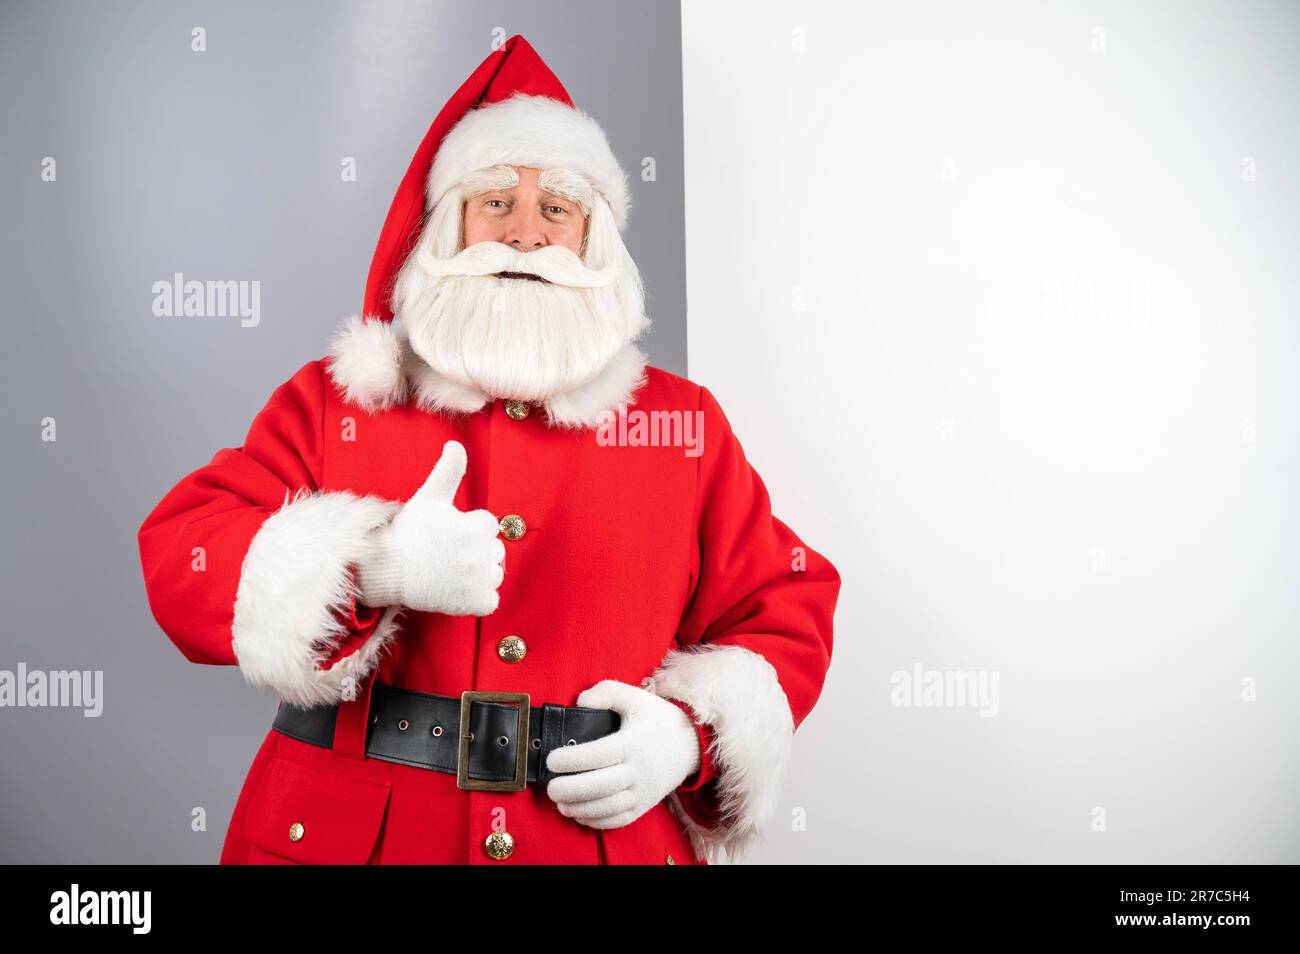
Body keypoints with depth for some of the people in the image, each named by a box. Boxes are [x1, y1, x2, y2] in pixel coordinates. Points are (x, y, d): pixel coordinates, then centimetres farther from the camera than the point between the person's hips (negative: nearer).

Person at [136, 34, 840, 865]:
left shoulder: (683, 422, 4)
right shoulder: (334, 399, 1)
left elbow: (786, 608, 5)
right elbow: (179, 557, -7)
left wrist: (689, 732, -12)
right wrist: (374, 569, -23)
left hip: (605, 832, 1)